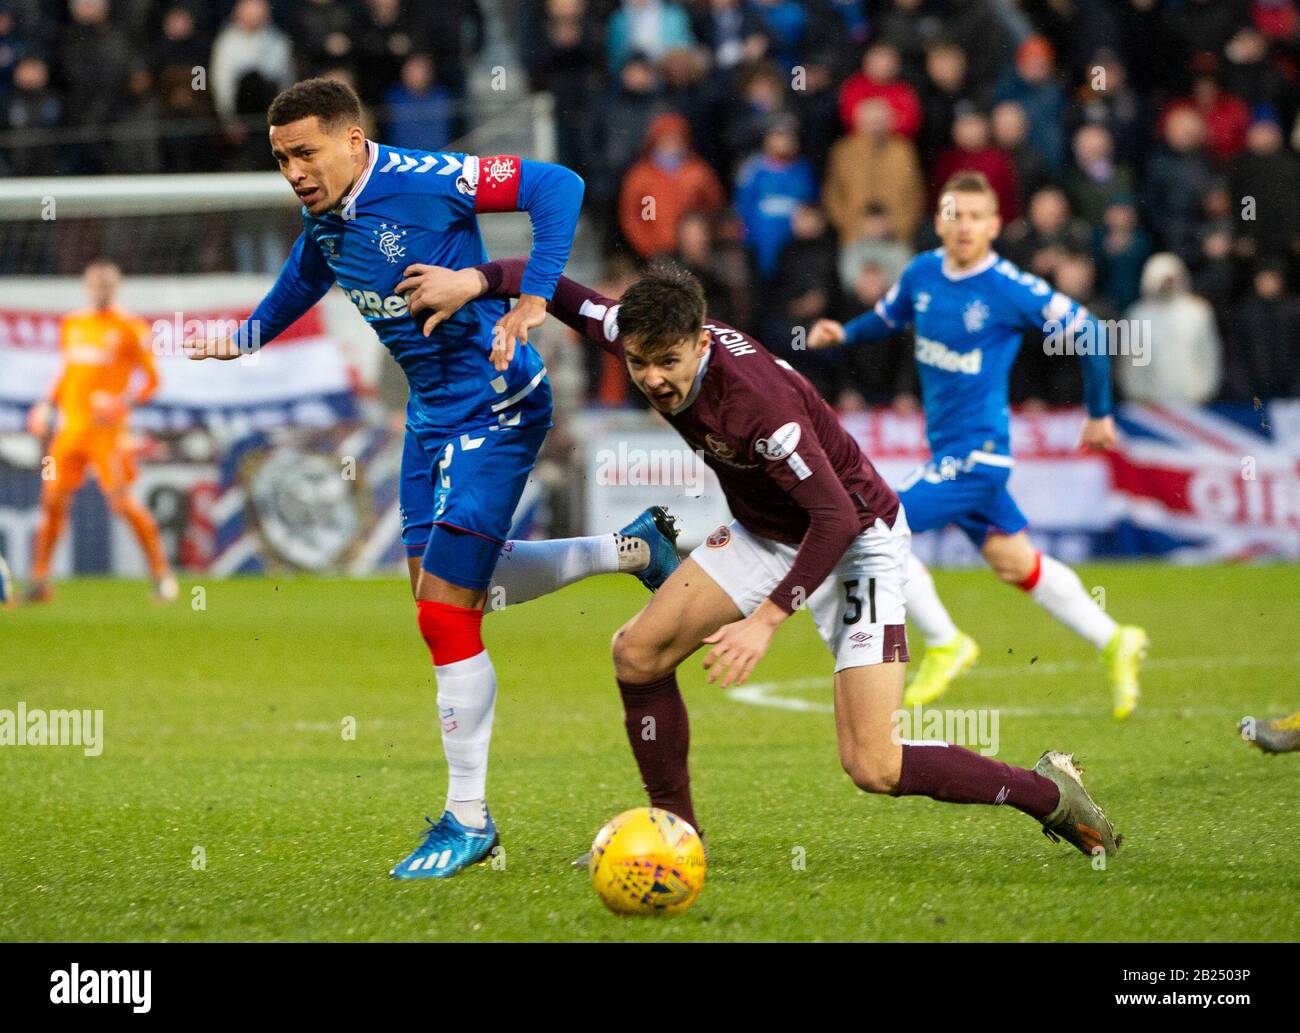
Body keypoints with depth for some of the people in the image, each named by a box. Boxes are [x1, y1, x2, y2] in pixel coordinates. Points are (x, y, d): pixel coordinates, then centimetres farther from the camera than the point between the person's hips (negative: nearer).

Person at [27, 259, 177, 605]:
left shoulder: (130, 327, -2)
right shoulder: (70, 325, 15)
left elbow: (150, 379, -1)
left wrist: (126, 401, -18)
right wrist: (48, 404, 14)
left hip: (107, 428, -5)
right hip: (70, 425, 5)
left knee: (121, 501, -11)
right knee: (52, 497, 0)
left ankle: (161, 573, 1)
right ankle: (40, 580, 8)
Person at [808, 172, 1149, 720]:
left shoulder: (1012, 289, -16)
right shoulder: (922, 273, 2)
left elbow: (1087, 333, -7)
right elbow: (887, 317, 21)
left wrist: (1099, 412, 2)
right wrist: (843, 332, -1)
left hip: (977, 449, -7)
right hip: (947, 447, 7)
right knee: (1015, 563, 16)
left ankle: (944, 644, 4)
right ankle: (1114, 643, 30)